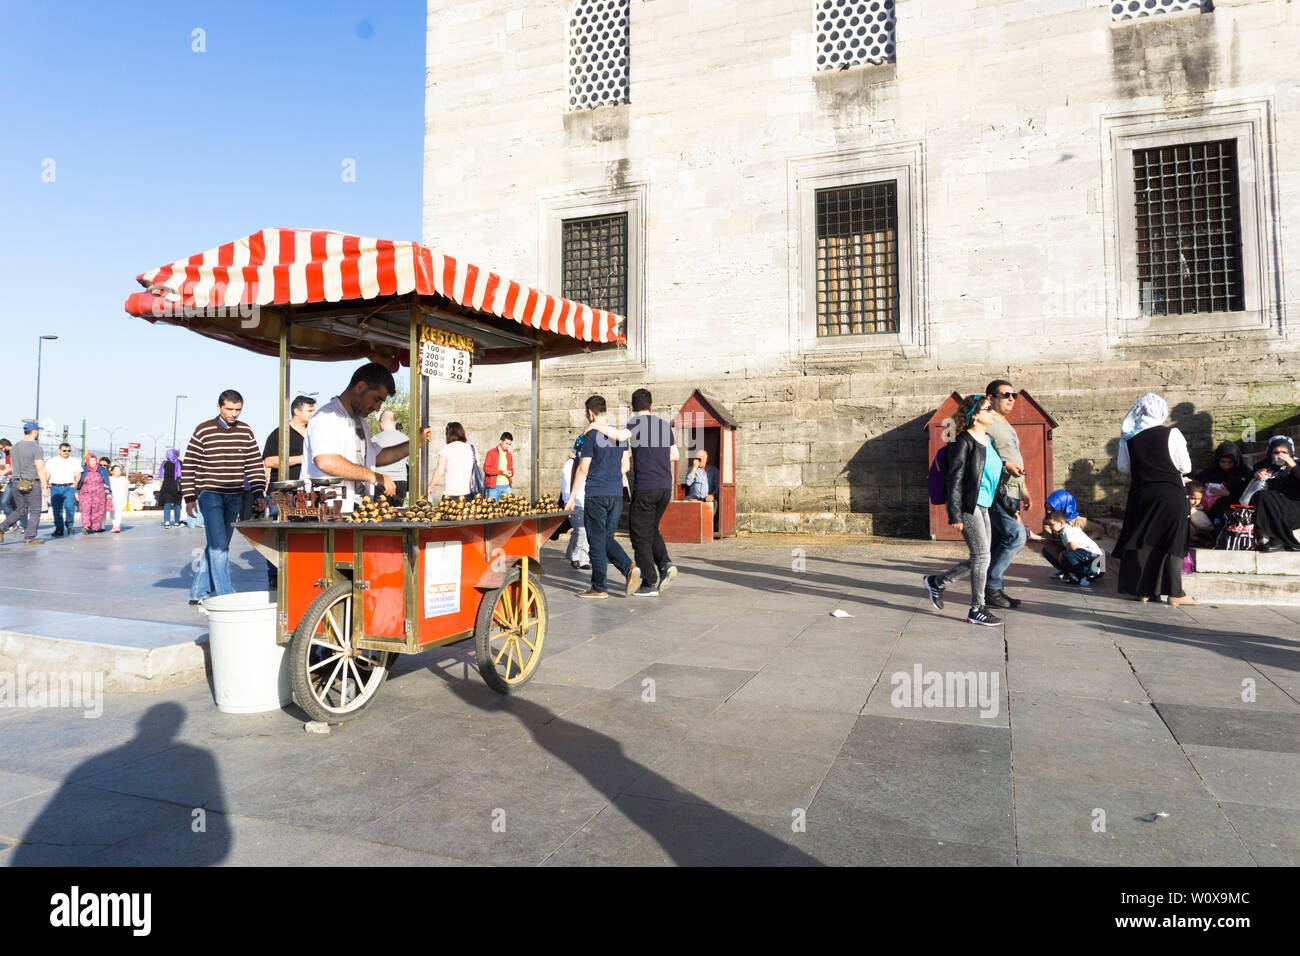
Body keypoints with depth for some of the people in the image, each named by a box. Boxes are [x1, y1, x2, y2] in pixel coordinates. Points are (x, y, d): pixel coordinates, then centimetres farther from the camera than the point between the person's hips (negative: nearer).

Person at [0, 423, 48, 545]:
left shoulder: (15, 447, 11)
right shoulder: (36, 448, -12)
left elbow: (13, 467, 16)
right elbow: (40, 469, -16)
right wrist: (45, 487, -16)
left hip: (16, 483, 7)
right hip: (32, 484, -7)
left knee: (21, 510, 17)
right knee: (35, 511, 2)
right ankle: (29, 538, 1)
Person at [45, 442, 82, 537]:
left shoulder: (74, 461, 13)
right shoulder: (51, 462, 14)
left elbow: (78, 475, 9)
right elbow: (46, 474, 9)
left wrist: (74, 485, -4)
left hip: (69, 487, -1)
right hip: (55, 487, 1)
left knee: (69, 506, -17)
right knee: (56, 509, -1)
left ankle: (70, 526, 1)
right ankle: (59, 529, 6)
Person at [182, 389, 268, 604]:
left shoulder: (246, 432, 7)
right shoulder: (203, 431, -3)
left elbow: (255, 465, 9)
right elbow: (189, 466, 0)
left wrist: (259, 494, -2)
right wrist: (189, 498, -3)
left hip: (234, 496, 4)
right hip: (209, 494, -4)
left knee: (218, 546, 9)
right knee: (219, 545, -12)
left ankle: (198, 592, 22)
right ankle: (225, 595, -10)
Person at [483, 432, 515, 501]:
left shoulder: (509, 455, 16)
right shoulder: (491, 453, -1)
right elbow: (486, 468, -9)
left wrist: (510, 473, 3)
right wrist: (502, 472, -13)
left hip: (507, 486, 5)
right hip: (494, 487, -5)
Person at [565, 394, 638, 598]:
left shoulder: (592, 436, -9)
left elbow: (583, 470, -10)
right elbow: (625, 466, 13)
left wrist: (571, 498, -4)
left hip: (596, 495, -6)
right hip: (616, 494, 6)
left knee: (597, 541, 1)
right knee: (607, 539, 15)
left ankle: (599, 587, 6)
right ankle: (629, 568, -5)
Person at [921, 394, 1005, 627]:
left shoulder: (988, 441, 15)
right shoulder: (963, 442, -11)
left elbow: (995, 477, 22)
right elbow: (954, 479, -14)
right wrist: (955, 515, -18)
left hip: (983, 506, 9)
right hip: (968, 505, -9)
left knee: (978, 559, 10)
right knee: (982, 555, -7)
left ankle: (936, 582, 26)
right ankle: (976, 610, 4)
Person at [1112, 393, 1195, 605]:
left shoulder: (1128, 437, 0)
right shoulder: (1172, 434, -8)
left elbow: (1124, 467, 5)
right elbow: (1185, 467, -3)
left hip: (1140, 494, 2)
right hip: (1170, 494, -2)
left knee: (1141, 541, 9)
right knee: (1172, 541, 4)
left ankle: (1142, 590, 12)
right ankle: (1174, 593, 4)